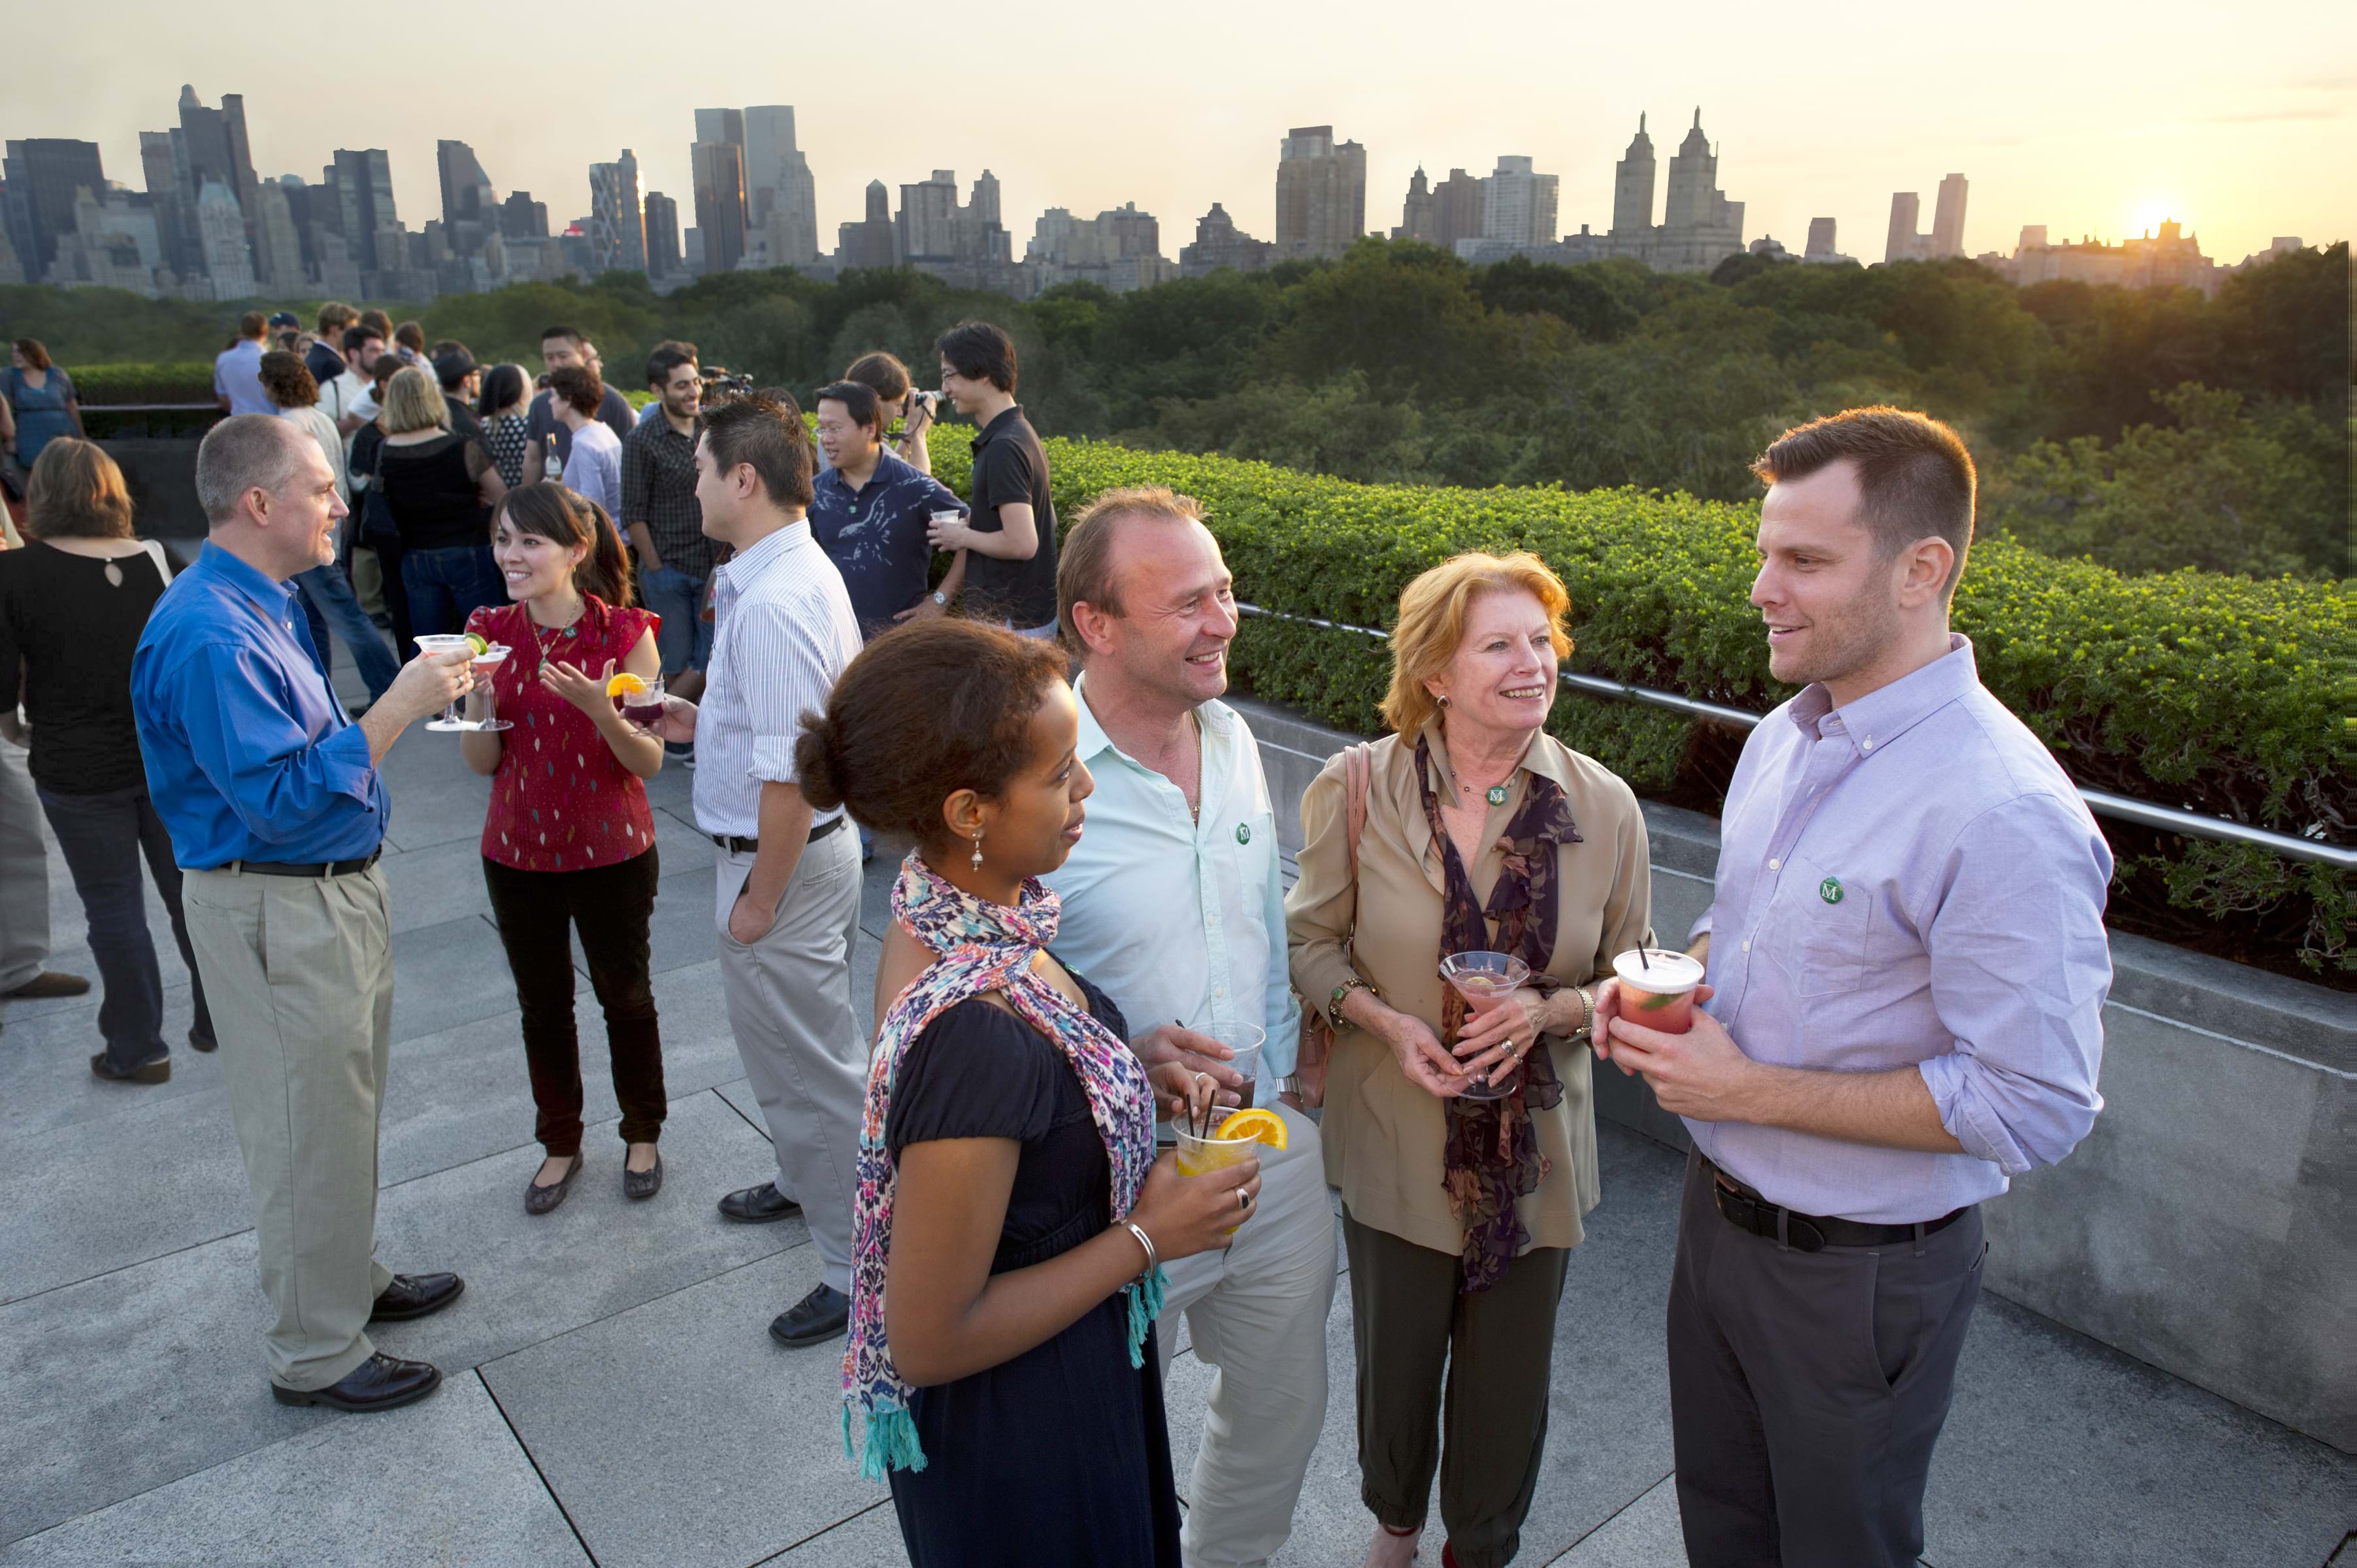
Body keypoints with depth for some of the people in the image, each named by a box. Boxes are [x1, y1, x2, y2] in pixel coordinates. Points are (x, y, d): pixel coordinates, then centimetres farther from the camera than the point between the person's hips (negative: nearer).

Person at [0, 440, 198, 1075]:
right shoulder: (156, 561, -3)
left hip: (78, 770, -3)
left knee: (113, 906, 9)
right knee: (191, 891, 14)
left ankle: (138, 1050, 19)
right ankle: (222, 1023, 25)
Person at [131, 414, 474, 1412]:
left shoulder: (260, 606, 9)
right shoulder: (209, 636, -24)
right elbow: (279, 798, -29)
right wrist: (398, 708, -28)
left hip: (330, 889, 10)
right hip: (278, 910, -10)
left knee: (343, 1112, 22)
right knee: (307, 1131, 3)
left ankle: (351, 1280, 41)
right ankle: (313, 1354, 20)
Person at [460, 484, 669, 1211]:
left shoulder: (624, 633, -13)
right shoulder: (491, 632, -4)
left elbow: (650, 761, -13)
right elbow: (481, 761, -1)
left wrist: (599, 708, -31)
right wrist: (480, 696, -20)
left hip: (613, 851, -3)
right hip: (518, 852, 3)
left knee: (626, 996, 14)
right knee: (542, 1004, 17)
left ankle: (643, 1136, 36)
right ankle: (560, 1144, 37)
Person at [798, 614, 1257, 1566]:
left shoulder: (943, 903, -12)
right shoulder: (974, 1027, -38)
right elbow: (928, 1340, -29)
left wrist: (1121, 1076, -5)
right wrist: (1148, 1236, -22)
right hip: (1019, 1425, -8)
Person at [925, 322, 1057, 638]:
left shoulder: (1003, 448, -21)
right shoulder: (1022, 432, 10)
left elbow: (1022, 543, -27)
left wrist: (963, 536, -12)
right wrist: (972, 523, 10)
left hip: (1010, 621, -10)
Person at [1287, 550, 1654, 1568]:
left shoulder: (1604, 807, -9)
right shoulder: (1358, 788, -12)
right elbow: (1311, 938, -2)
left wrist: (1549, 1009, -21)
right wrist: (1386, 1021, -18)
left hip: (1535, 1149, 1)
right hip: (1395, 1140, 0)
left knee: (1509, 1372, 19)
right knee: (1394, 1356, 20)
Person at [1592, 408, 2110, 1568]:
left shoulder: (2007, 814, -26)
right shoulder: (1782, 737, 0)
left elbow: (2034, 1110, -26)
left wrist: (1750, 1090, -24)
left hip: (1860, 1275, -7)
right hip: (1718, 1213, 7)